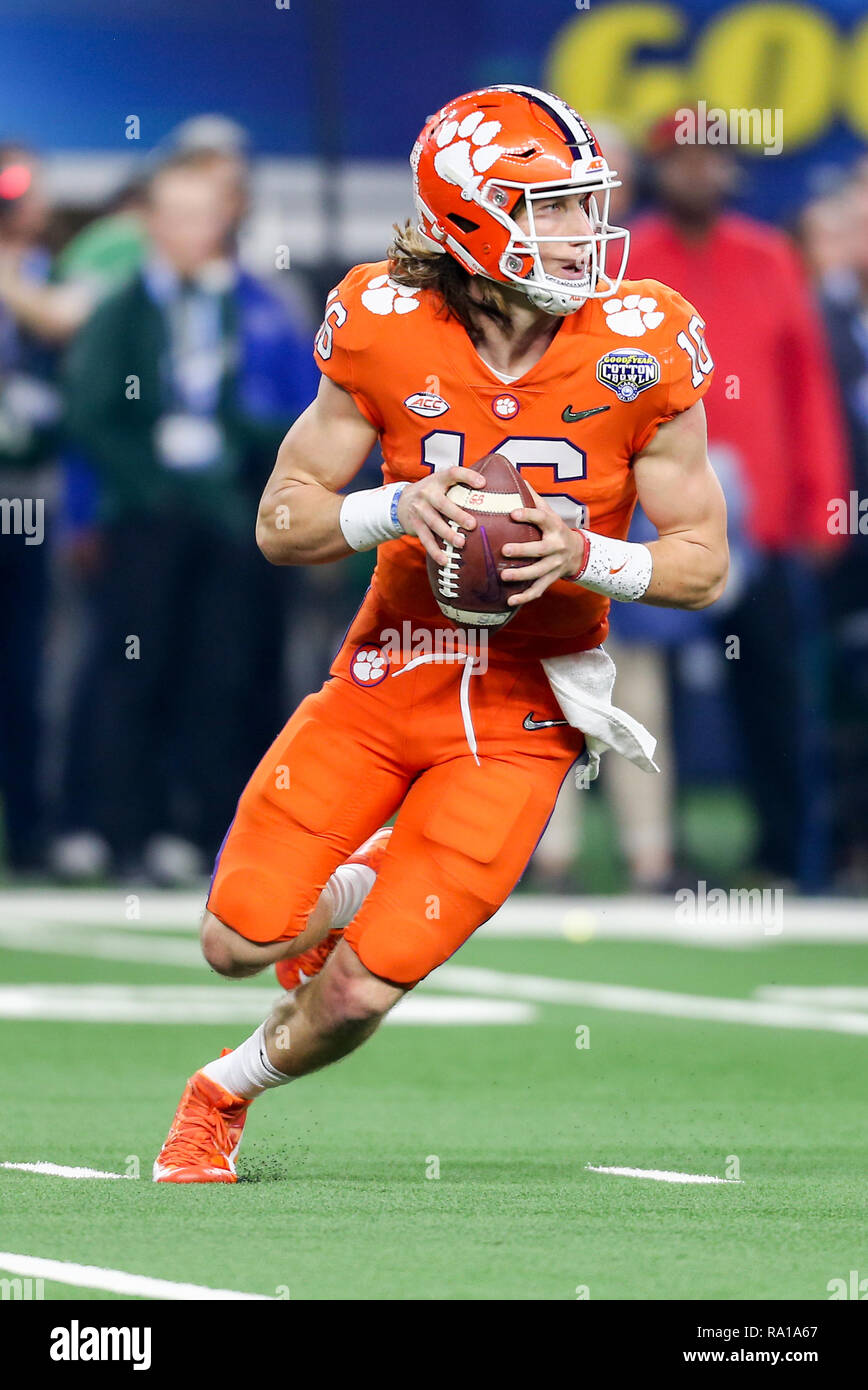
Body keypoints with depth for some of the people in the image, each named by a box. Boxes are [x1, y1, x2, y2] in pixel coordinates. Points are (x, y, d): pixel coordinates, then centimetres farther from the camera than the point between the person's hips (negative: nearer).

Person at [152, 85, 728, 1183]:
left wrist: (586, 556, -24)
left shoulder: (641, 348, -12)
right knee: (242, 943, -4)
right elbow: (280, 523, -5)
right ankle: (357, 884, 32)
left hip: (522, 716, -1)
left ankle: (226, 1096, 26)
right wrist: (396, 507, -24)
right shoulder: (387, 330, -11)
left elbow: (702, 562, -6)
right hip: (391, 674, 1)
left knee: (355, 997, -6)